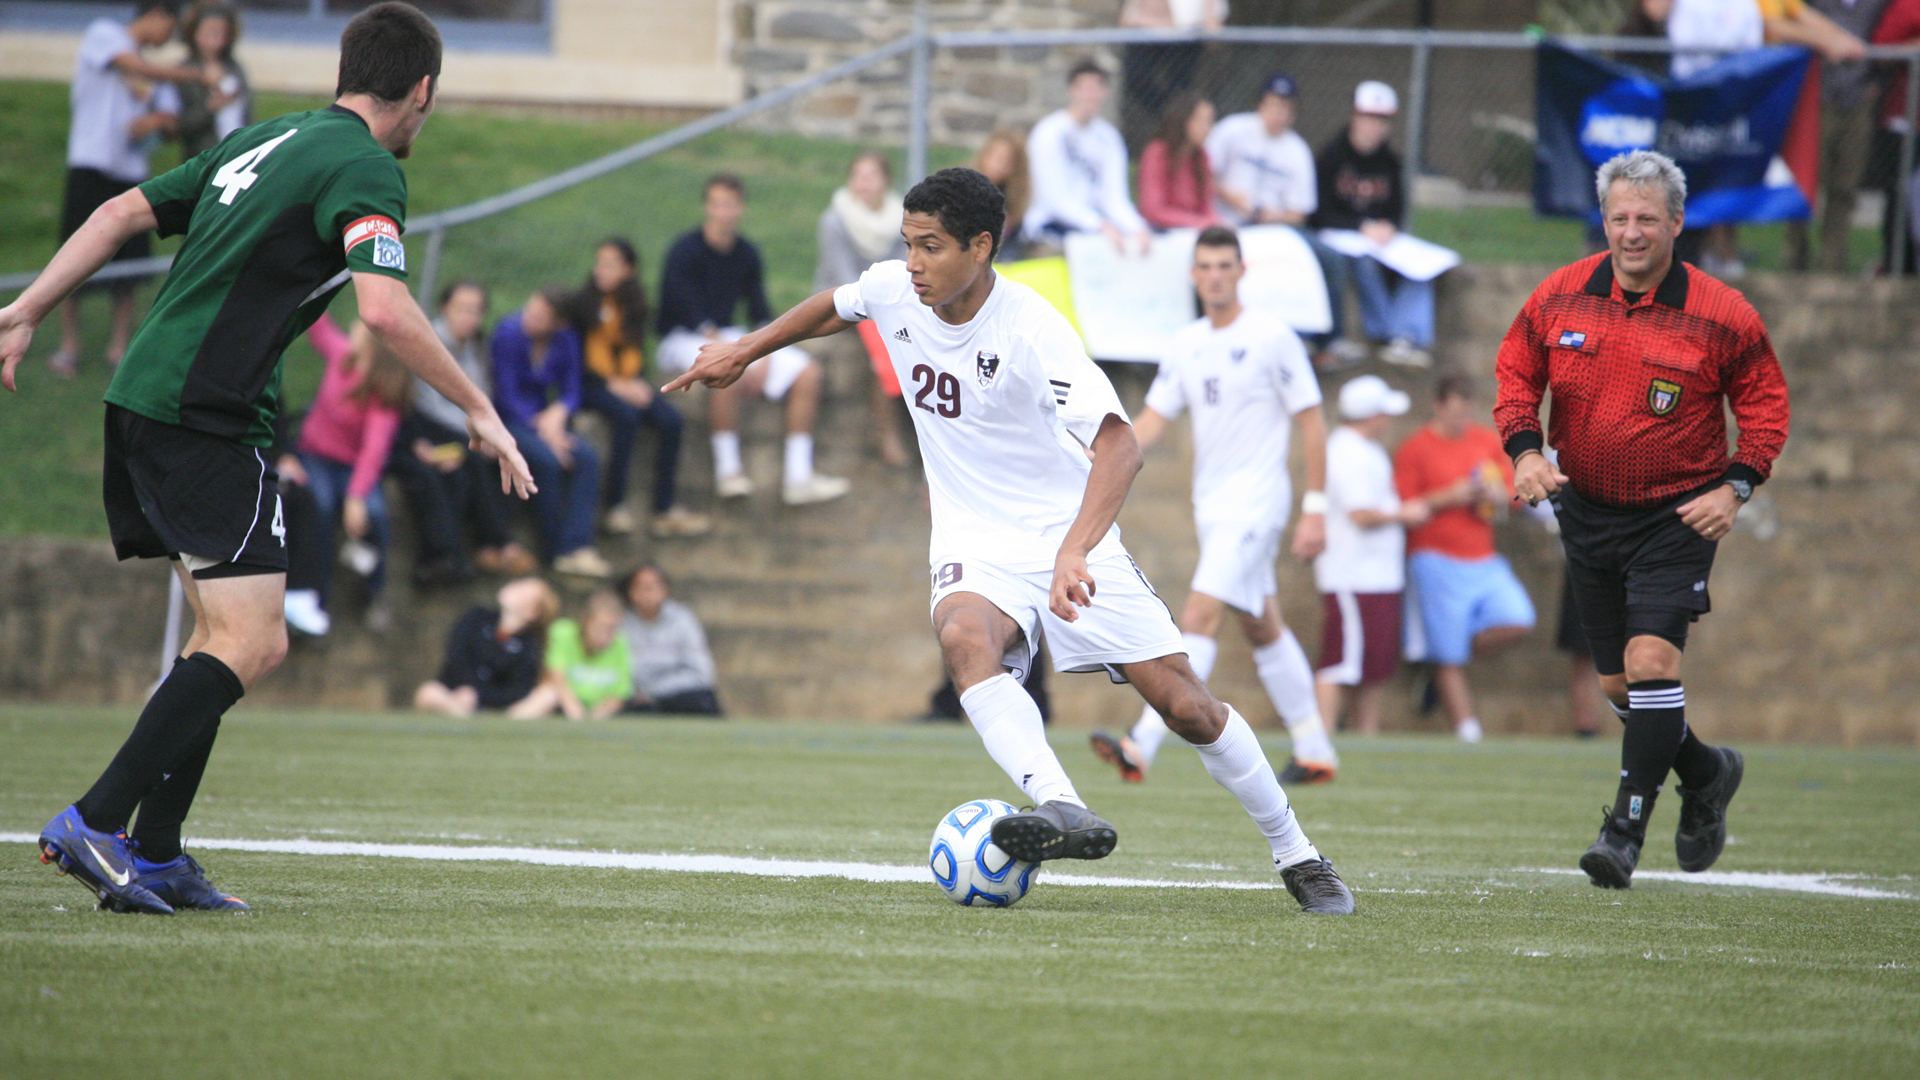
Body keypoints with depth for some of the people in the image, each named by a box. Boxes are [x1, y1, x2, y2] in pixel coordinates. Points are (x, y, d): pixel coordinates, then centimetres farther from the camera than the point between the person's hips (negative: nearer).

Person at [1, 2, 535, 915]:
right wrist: (478, 410, -14)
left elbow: (123, 212, 20)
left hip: (144, 400, 9)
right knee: (250, 644, -11)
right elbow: (384, 310, -23)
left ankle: (155, 856, 10)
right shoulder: (365, 168, -9)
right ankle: (93, 822, -20)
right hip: (204, 420, -9)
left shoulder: (264, 141, 18)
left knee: (229, 636, 14)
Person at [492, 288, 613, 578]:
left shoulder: (565, 341, 1)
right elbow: (506, 396, -14)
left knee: (587, 457, -23)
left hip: (544, 419, 5)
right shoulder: (509, 333, -14)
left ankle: (576, 549, -28)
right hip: (509, 421, -5)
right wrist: (541, 429, -21)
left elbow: (571, 393, 6)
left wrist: (557, 414, -17)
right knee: (547, 459, -32)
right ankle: (555, 548, -19)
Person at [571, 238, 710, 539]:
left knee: (671, 421, -16)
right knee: (625, 415, -33)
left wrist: (634, 382, -7)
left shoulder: (633, 304, 8)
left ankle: (665, 511, -13)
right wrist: (613, 386, -16)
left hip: (625, 381, 6)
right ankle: (614, 507, -27)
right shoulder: (583, 304, -9)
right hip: (588, 384, -6)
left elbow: (634, 353, 13)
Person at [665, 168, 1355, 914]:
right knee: (964, 638, -33)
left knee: (1185, 706, -5)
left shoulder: (1032, 328, -23)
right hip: (976, 546, 3)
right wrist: (743, 351, 28)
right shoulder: (894, 292, -5)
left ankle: (1296, 856, 15)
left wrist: (1074, 552, -47)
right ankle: (1063, 811, -50)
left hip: (1071, 536, -3)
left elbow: (1119, 445, -33)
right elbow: (834, 307, 22)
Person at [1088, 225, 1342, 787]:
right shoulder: (1185, 345, 9)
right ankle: (1315, 751, 25)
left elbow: (1311, 422, -7)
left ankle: (1143, 746, -25)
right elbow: (1154, 418, 7)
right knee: (1262, 628, 14)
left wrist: (1315, 508, -11)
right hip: (1212, 505, 8)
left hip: (1255, 503, -8)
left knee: (1198, 619, -17)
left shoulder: (1273, 338, -9)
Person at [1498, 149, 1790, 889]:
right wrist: (1525, 449, -7)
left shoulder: (1721, 316, -12)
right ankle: (1705, 773, 36)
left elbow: (1765, 402, 0)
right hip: (1586, 509, 4)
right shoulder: (1559, 298, -5)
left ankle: (1627, 827, -12)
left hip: (1677, 514, -4)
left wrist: (1736, 485, -11)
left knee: (1650, 661, -19)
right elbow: (1516, 374, 9)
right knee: (1618, 683, 9)